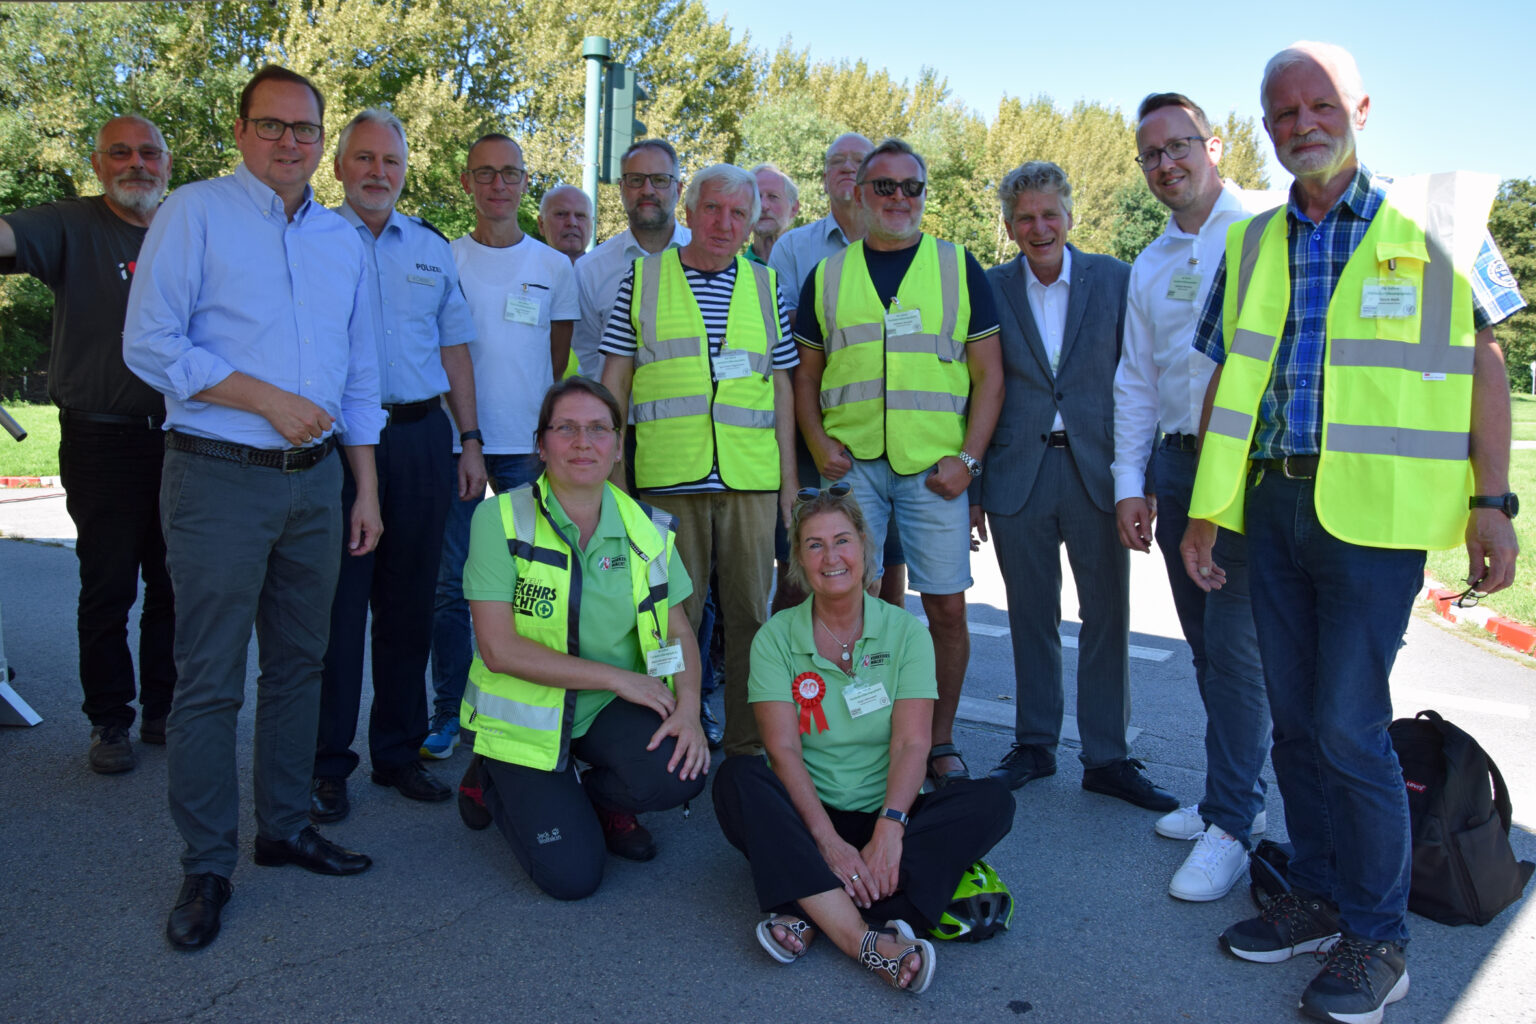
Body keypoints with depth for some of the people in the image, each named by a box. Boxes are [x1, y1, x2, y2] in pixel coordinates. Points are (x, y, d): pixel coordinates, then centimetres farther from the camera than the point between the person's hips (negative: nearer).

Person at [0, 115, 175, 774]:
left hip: (179, 440, 4)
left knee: (176, 584, 10)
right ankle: (109, 721, 16)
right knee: (108, 588, 3)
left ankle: (162, 711, 23)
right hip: (103, 442, -3)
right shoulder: (72, 227, -1)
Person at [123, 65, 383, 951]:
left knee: (300, 662, 12)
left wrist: (366, 489, 13)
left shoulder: (343, 240, 15)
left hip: (315, 481, 5)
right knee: (211, 679, -1)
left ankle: (287, 826, 26)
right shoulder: (196, 213, 0)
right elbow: (149, 344, -9)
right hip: (220, 479, -5)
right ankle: (207, 867, 11)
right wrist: (269, 400, -14)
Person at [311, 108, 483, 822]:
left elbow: (454, 348, 16)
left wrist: (470, 442, 10)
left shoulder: (432, 247, 15)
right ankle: (327, 765, 10)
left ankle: (399, 751, 21)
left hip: (421, 437, 4)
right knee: (337, 602, -2)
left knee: (410, 602, 9)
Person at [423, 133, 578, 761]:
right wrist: (463, 432, -2)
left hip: (528, 447, 1)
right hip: (455, 442, 0)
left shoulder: (554, 267, 9)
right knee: (451, 584, 2)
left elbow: (559, 362, 11)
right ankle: (449, 711, 13)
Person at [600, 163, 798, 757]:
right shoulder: (642, 279, 8)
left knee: (751, 612, 5)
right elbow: (614, 381, 7)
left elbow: (782, 389, 14)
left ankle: (747, 743, 18)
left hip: (752, 478, 2)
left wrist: (790, 479, 9)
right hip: (667, 478, -2)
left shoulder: (766, 286, 14)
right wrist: (612, 473, 1)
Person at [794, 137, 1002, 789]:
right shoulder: (828, 276, 12)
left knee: (946, 606, 1)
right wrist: (819, 444, -2)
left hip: (935, 466, 0)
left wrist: (968, 458, -6)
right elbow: (805, 376, 14)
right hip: (851, 462, 1)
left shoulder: (959, 267, 8)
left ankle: (940, 741, 17)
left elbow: (989, 375, 5)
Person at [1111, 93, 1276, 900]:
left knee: (1235, 647, -7)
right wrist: (1130, 484, 11)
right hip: (1175, 467, 6)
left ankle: (1231, 823, 5)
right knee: (1206, 645, 11)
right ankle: (1233, 794, 24)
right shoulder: (1150, 264, 18)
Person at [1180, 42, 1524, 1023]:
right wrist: (1203, 509, 9)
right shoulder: (1250, 244, 12)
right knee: (1295, 721, 11)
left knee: (1349, 727, -5)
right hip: (1272, 504, 5)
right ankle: (1320, 897, 27)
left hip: (1376, 510, -4)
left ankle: (1378, 938, 13)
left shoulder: (1435, 218, 2)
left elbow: (1482, 363, 1)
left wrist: (1492, 502, -6)